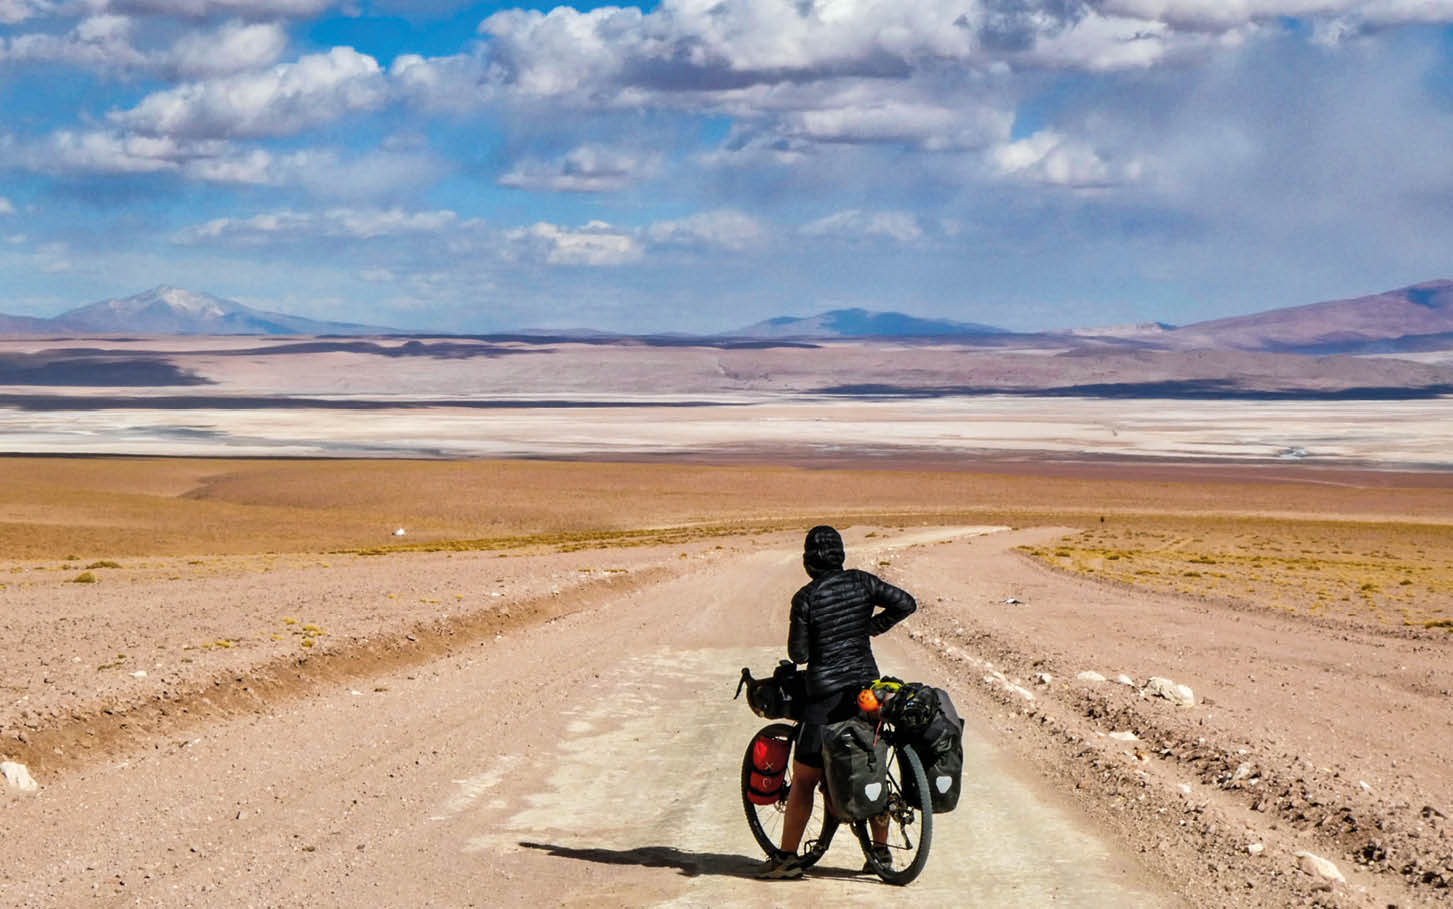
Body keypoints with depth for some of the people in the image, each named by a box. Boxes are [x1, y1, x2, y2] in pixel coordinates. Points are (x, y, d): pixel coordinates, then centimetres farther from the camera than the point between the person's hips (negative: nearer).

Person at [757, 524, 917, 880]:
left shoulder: (805, 598, -10)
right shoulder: (861, 582, 0)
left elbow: (798, 654, -8)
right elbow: (906, 603, 0)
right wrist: (870, 626, 11)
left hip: (826, 695, -4)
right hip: (868, 687, 4)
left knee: (804, 780, 4)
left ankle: (788, 857, 4)